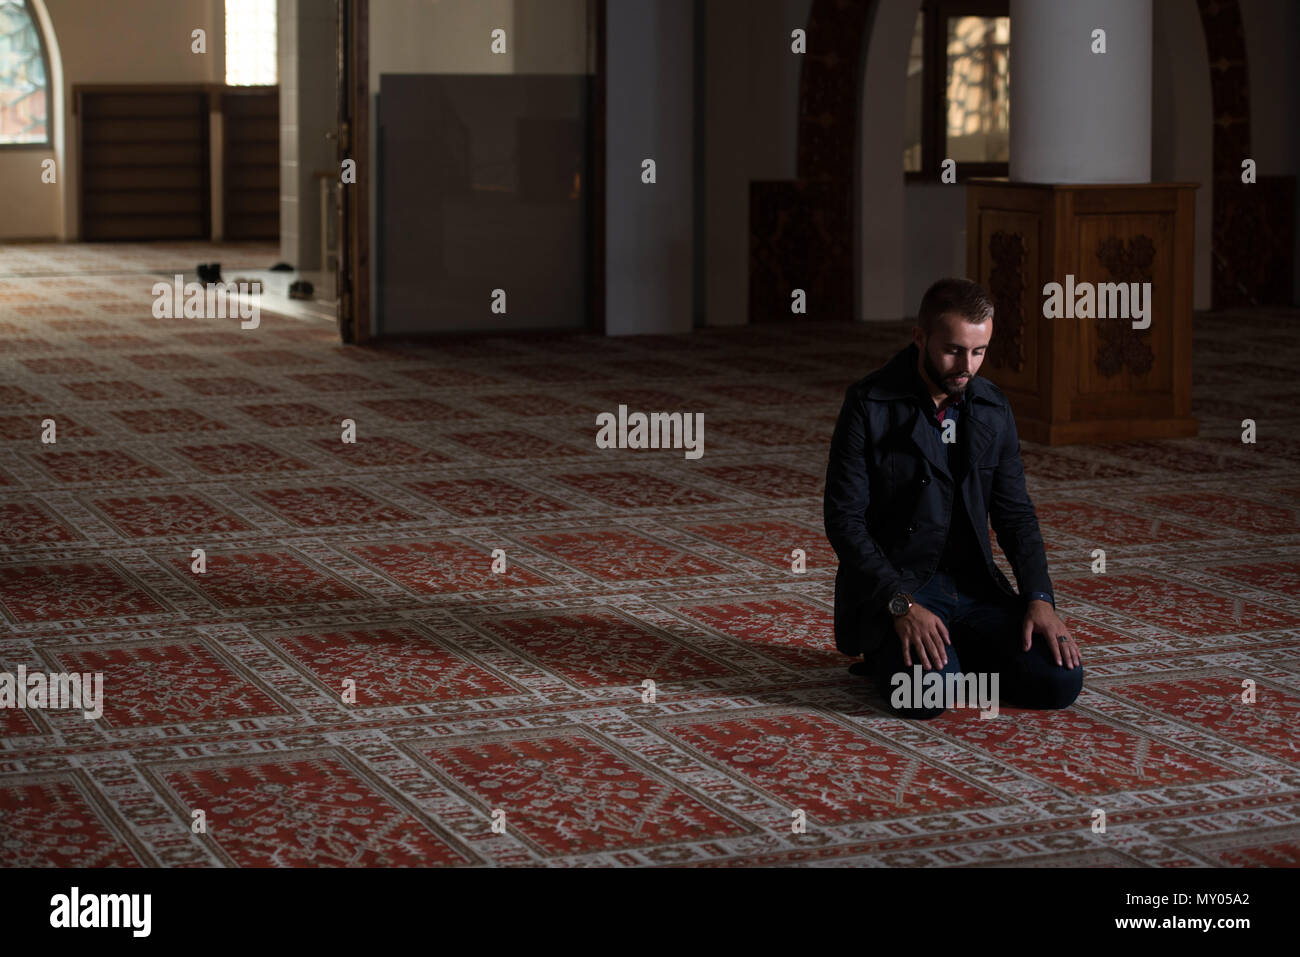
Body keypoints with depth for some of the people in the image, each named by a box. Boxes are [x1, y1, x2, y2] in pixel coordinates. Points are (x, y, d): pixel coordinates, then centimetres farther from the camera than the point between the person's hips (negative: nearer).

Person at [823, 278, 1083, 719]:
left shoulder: (993, 409, 6)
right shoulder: (869, 405, -10)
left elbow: (1015, 513, 9)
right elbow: (844, 520, -12)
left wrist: (1040, 599, -8)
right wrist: (902, 605, -23)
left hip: (975, 586, 5)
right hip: (890, 587, -5)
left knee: (1061, 681, -15)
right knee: (928, 695, -32)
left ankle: (957, 652, 12)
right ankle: (888, 653, 3)